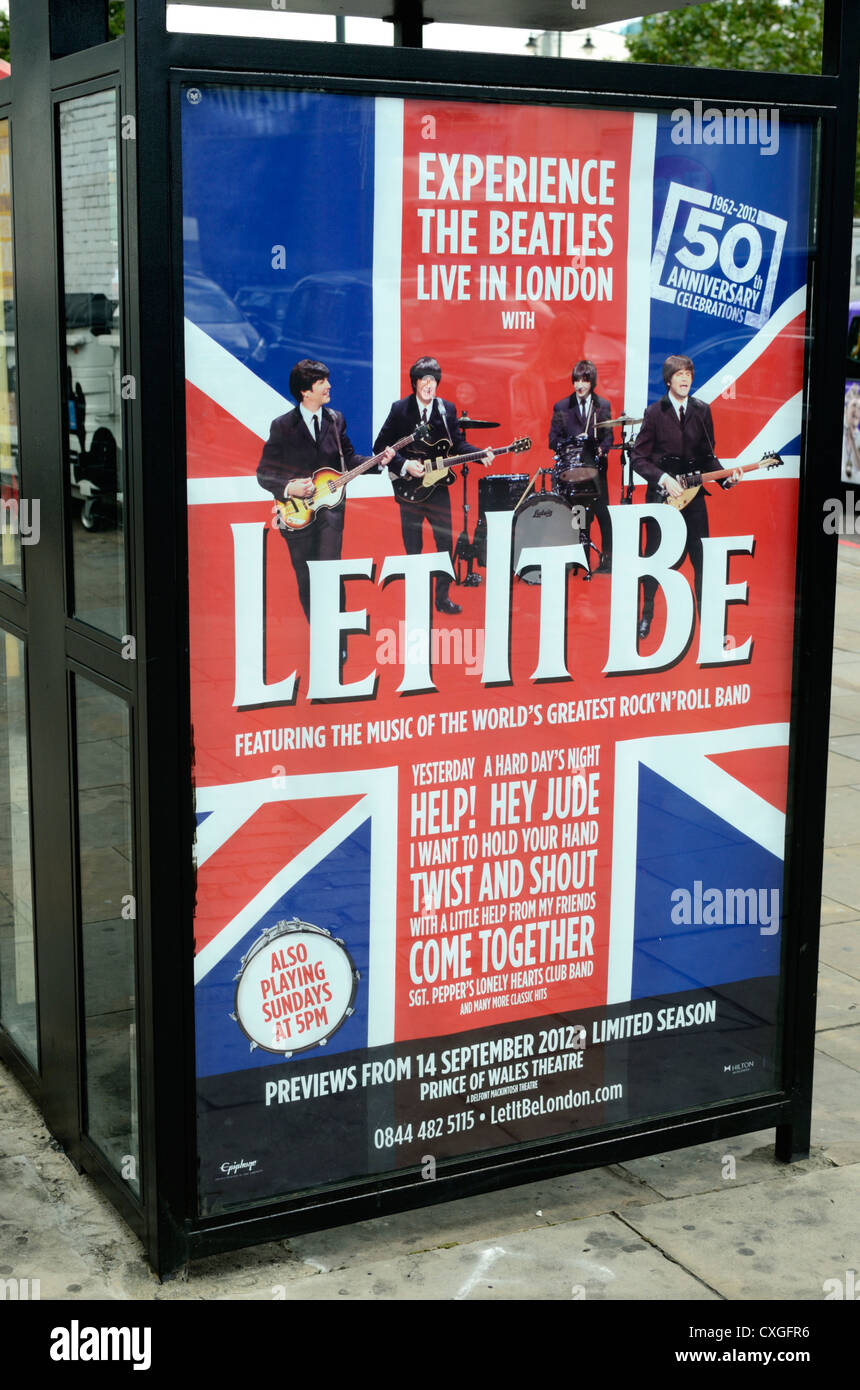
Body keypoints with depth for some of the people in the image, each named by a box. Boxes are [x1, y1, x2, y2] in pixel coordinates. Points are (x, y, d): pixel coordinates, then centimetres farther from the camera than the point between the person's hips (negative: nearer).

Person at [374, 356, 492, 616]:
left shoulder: (447, 410, 4)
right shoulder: (400, 409, -4)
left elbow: (457, 443, 5)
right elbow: (380, 446, -4)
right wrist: (404, 465, -16)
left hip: (437, 486, 2)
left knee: (445, 541, 0)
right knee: (413, 548, 4)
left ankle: (442, 597, 12)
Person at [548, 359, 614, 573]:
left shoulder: (603, 406, 10)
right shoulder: (561, 407, 8)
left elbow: (608, 436, 9)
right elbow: (554, 440, 5)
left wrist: (602, 449, -12)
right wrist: (571, 444, -13)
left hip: (595, 467, 0)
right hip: (570, 467, 0)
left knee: (601, 511, -6)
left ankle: (607, 558, 0)